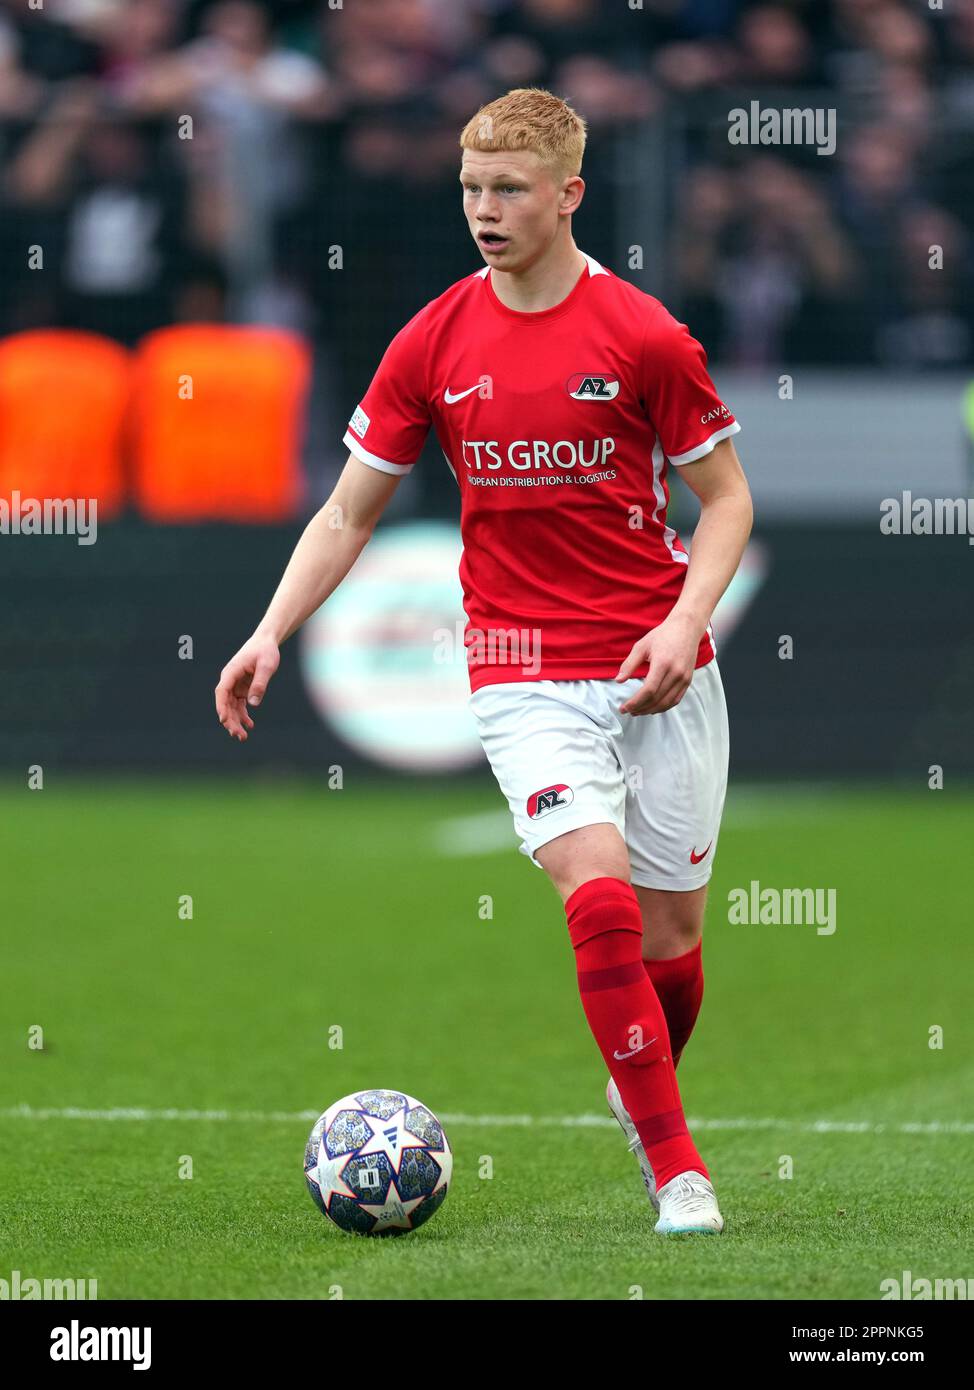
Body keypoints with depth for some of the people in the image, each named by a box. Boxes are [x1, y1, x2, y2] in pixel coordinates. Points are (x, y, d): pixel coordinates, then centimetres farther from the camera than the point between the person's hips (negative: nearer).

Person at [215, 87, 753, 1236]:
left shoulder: (641, 335, -6)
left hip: (660, 672, 0)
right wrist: (271, 632, -2)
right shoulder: (435, 345, 1)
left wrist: (686, 621, -13)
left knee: (669, 927, 7)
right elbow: (349, 512, 9)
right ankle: (675, 1167, -13)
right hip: (524, 673, 0)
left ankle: (644, 1092, 39)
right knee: (599, 896, -19)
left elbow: (726, 495, 2)